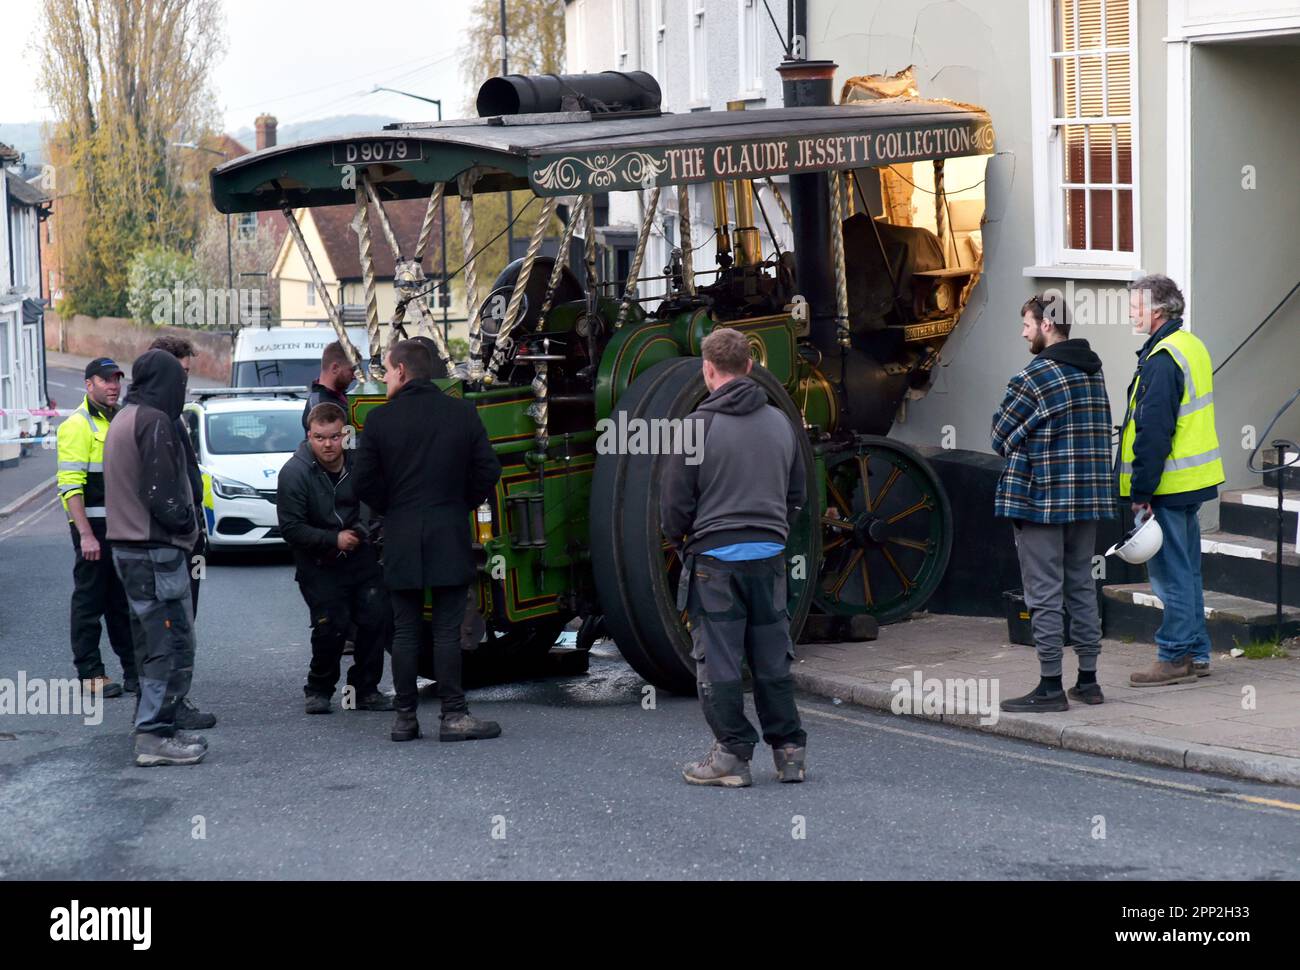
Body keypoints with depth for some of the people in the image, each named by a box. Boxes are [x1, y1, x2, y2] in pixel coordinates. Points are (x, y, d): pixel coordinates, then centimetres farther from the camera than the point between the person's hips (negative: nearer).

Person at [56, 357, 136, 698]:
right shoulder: (77, 426, -10)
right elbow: (70, 485, -16)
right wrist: (86, 535, -23)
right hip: (94, 527, -7)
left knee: (124, 603, 12)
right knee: (89, 602, -1)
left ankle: (134, 669, 17)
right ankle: (91, 674, 4)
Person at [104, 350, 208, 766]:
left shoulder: (123, 420, 17)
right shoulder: (155, 422, -15)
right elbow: (161, 493, -21)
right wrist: (188, 524, -5)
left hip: (129, 547, 10)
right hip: (156, 549, -10)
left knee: (152, 643, 15)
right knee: (172, 644, -8)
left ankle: (156, 726, 19)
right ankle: (155, 736, -9)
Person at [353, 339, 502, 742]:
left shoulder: (379, 419, -3)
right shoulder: (462, 413, 0)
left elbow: (365, 483, -2)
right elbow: (488, 470, 1)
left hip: (400, 540, 0)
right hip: (449, 537, 0)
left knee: (405, 631, 6)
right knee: (447, 630, 1)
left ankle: (405, 717, 7)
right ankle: (453, 715, -1)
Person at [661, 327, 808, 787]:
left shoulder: (699, 425, -10)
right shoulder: (780, 422, 8)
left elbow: (676, 501, -6)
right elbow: (797, 493, 17)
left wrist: (678, 540, 12)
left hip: (714, 558, -5)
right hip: (769, 558, 5)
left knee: (718, 662, 2)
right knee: (772, 659, 12)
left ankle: (732, 754, 3)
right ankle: (789, 751, 14)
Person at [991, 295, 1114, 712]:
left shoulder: (1034, 377, -14)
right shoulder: (1094, 370, 11)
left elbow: (1001, 437, -8)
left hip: (1040, 498, -8)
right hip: (1089, 497, 8)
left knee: (1044, 594, -3)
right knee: (1082, 587, 14)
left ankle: (1050, 687, -3)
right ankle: (1088, 680, 17)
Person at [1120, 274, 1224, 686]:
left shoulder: (1161, 360, -19)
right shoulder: (1193, 348, 13)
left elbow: (1153, 432, -22)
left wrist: (1141, 491, -19)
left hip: (1168, 484, -10)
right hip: (1193, 482, 10)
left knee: (1170, 572, -3)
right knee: (1186, 569, 15)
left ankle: (1174, 658, 1)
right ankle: (1197, 654, 21)